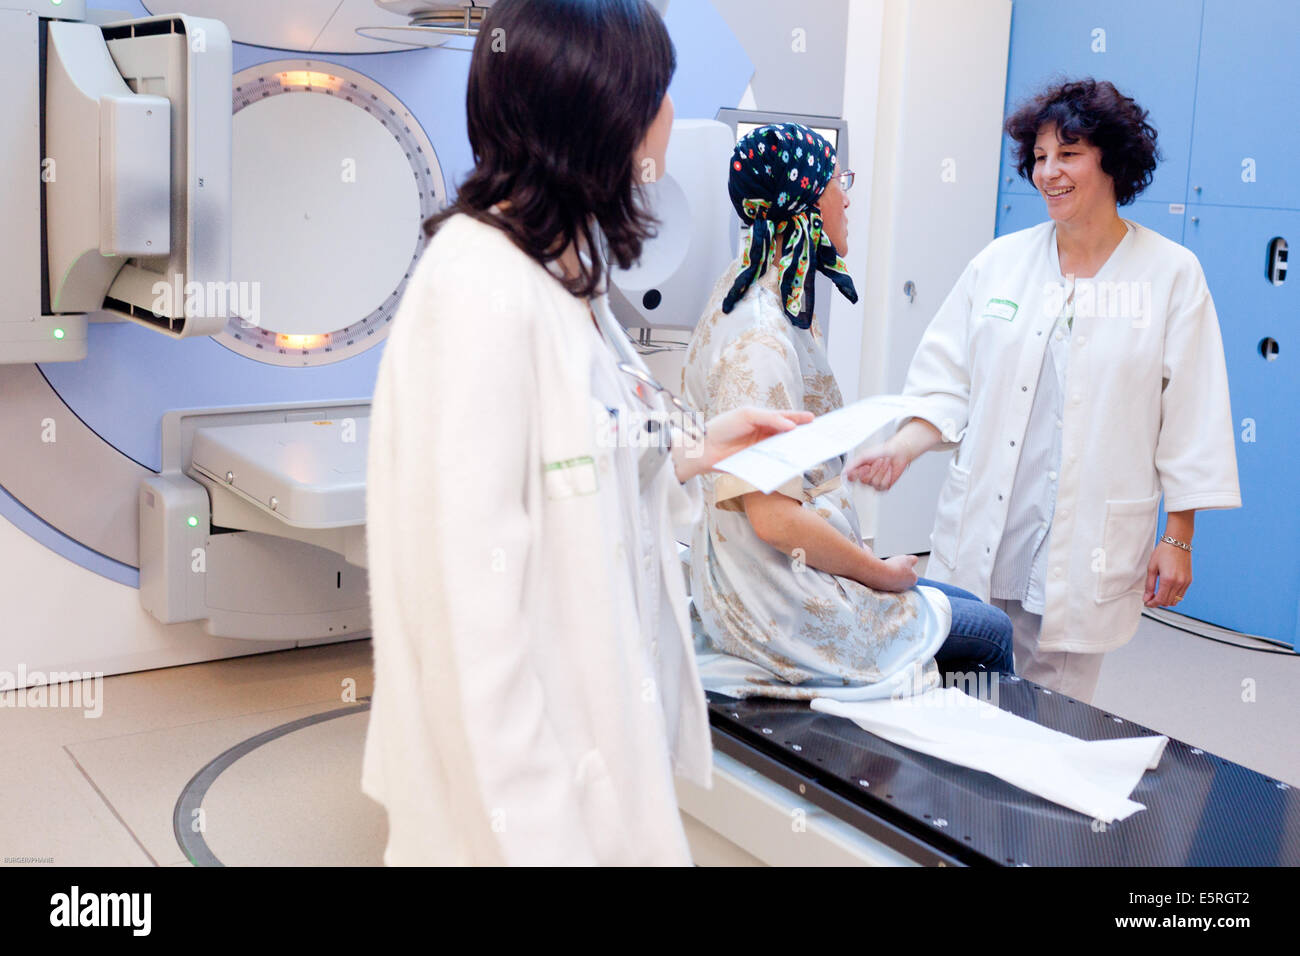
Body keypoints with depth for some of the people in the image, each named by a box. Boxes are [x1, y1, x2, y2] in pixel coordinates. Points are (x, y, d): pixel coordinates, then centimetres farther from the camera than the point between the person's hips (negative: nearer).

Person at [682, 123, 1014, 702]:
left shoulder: (759, 293, 6)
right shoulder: (759, 337, -26)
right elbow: (774, 516, -26)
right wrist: (884, 574, -14)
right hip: (781, 602, -10)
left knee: (967, 604, 21)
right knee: (992, 633, 5)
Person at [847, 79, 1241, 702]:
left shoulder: (1172, 274, 0)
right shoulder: (1000, 261, 7)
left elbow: (1192, 418, 1)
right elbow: (948, 382, 8)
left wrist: (1178, 539, 0)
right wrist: (901, 448, -10)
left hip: (1086, 551, -2)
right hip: (979, 539, 2)